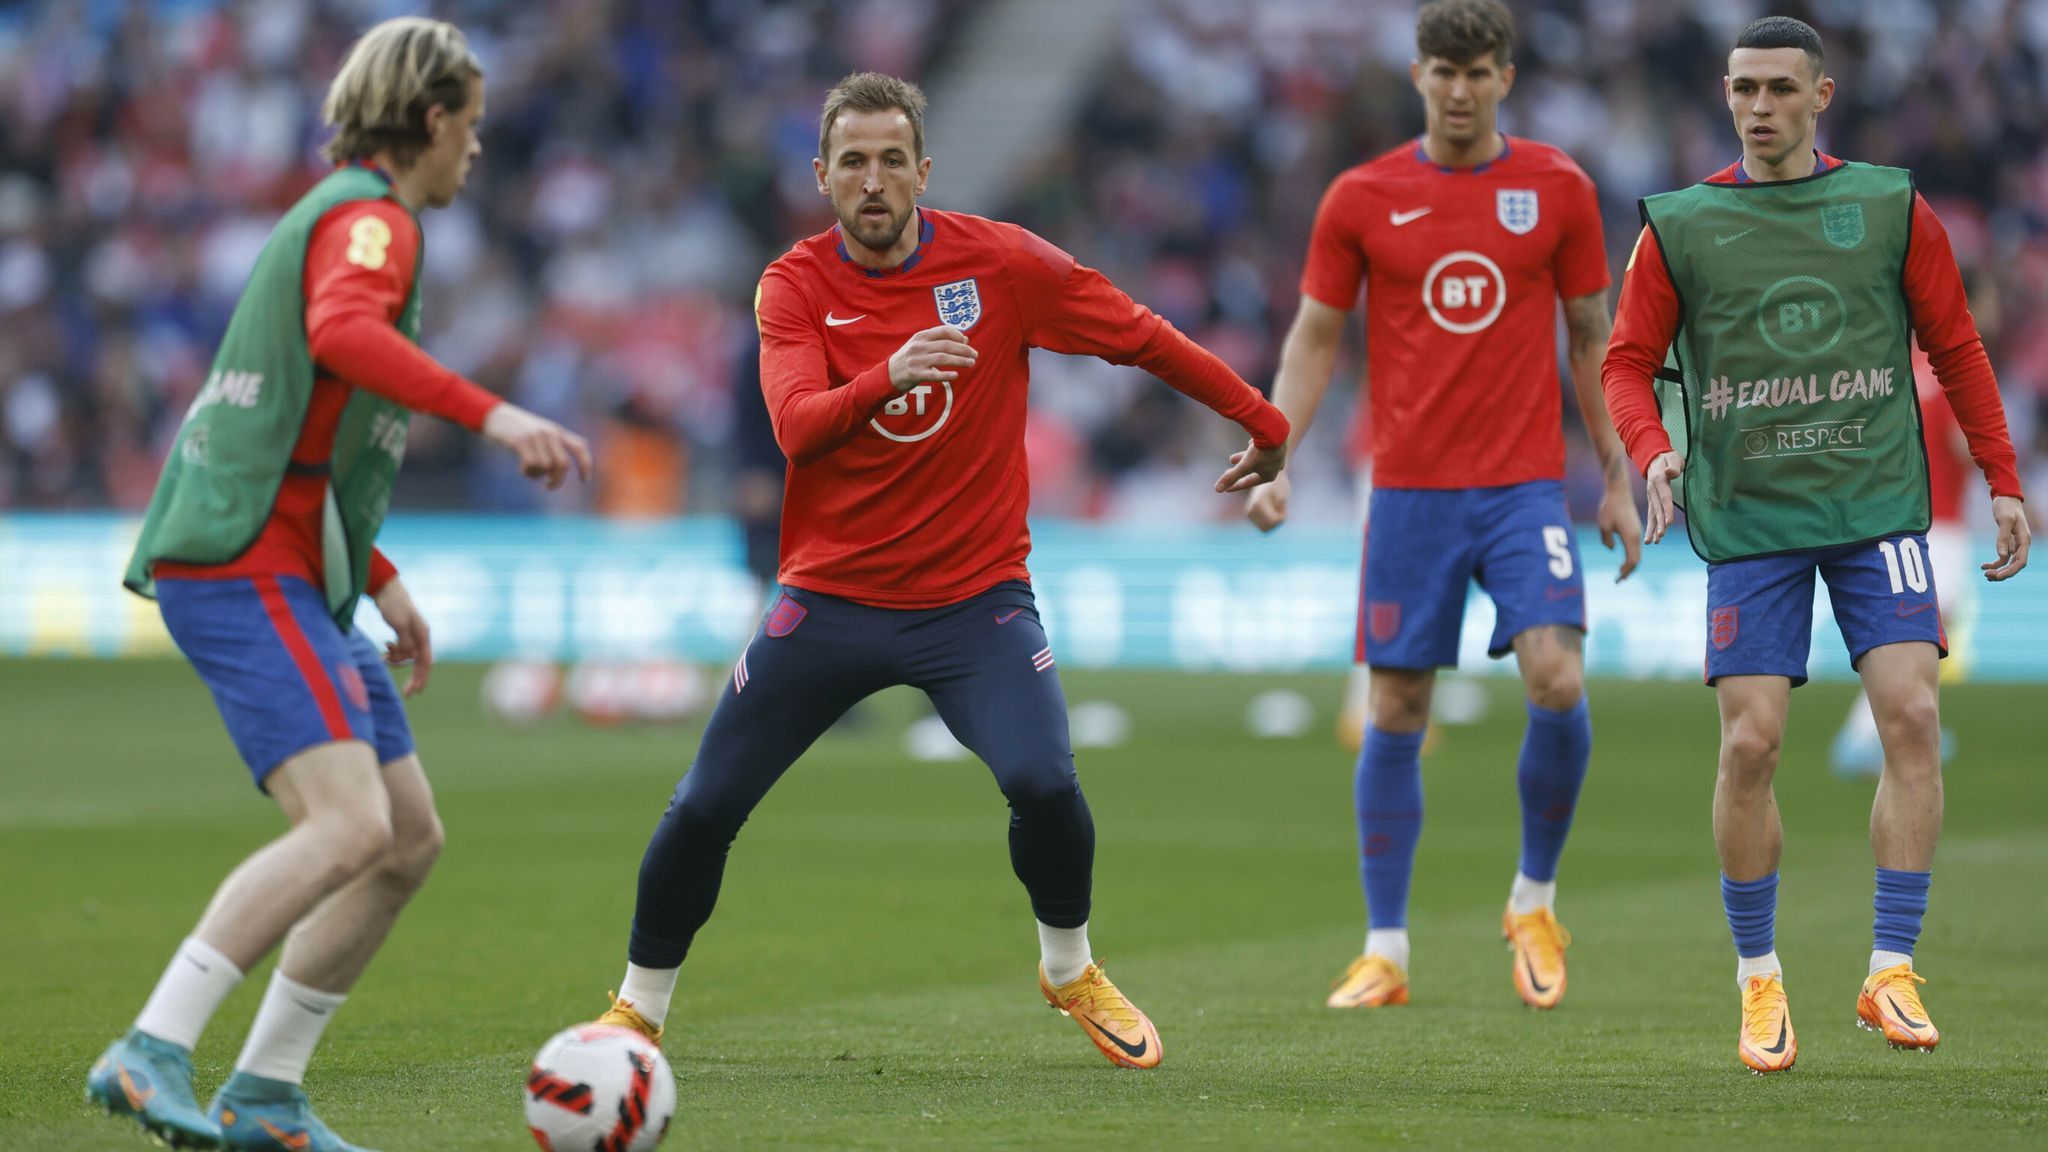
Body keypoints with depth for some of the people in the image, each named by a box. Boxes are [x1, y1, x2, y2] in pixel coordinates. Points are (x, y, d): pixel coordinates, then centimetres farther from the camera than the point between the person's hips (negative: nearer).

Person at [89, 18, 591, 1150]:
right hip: (243, 572, -11)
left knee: (411, 839, 9)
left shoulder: (337, 215, 25)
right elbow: (341, 336, -32)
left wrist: (378, 580, 30)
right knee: (347, 825, -24)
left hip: (289, 581, 11)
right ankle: (151, 1057, -27)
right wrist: (490, 413, -37)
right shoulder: (368, 219, -8)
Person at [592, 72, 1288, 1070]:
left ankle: (1070, 970, 7)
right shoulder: (795, 287, -5)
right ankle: (640, 1007, 21)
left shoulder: (1001, 264, -6)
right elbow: (795, 426, -21)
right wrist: (885, 377, -40)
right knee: (705, 807, -1)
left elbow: (1142, 339, 4)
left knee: (1044, 785, -22)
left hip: (975, 597, -1)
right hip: (830, 600, 1)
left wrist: (1264, 424, 11)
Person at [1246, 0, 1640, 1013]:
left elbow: (1591, 339, 9)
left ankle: (1534, 900, 7)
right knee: (1397, 714, 1)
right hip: (1410, 491, 0)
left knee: (1557, 684, -16)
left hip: (1525, 488, 0)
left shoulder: (1557, 189, 3)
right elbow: (1314, 339, 7)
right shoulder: (1362, 199, 2)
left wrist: (1618, 480, 7)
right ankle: (1385, 953, 9)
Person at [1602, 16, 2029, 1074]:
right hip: (1750, 517, 0)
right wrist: (1654, 452, -14)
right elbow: (1628, 364, 6)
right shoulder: (1680, 228, 3)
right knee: (1750, 745, -6)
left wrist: (2003, 483, 8)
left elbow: (1956, 348, 11)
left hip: (1878, 506, 0)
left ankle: (1891, 975, -8)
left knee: (1911, 717, -13)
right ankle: (1758, 982, 10)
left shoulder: (1890, 209, 5)